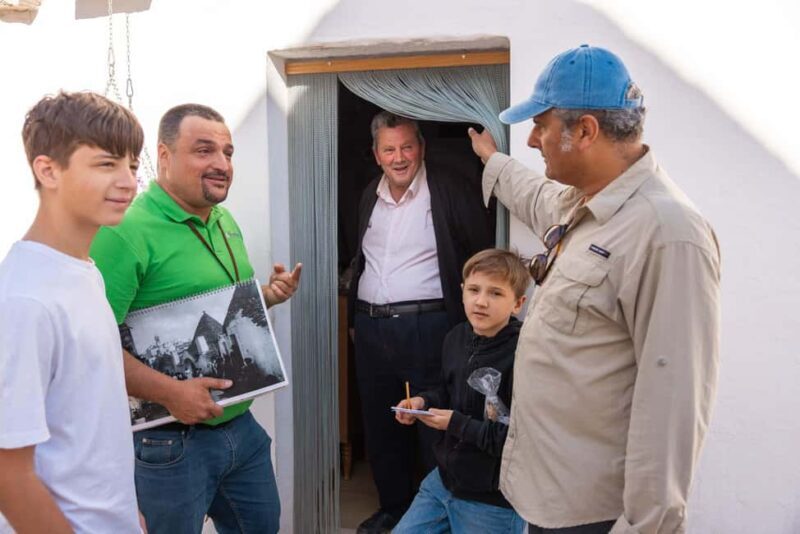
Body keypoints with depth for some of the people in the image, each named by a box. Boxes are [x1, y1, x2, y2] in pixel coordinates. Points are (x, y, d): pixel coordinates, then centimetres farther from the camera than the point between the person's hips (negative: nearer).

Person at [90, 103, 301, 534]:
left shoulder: (225, 221, 8)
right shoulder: (127, 231, -19)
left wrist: (269, 295, 2)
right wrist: (170, 392, -28)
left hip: (241, 425, 8)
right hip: (172, 440, -8)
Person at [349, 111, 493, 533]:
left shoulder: (450, 190, -7)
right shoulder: (370, 196, 13)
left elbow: (484, 254, -5)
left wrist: (466, 312, -7)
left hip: (427, 326, -6)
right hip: (371, 328, 6)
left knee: (435, 429, 1)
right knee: (380, 427, 15)